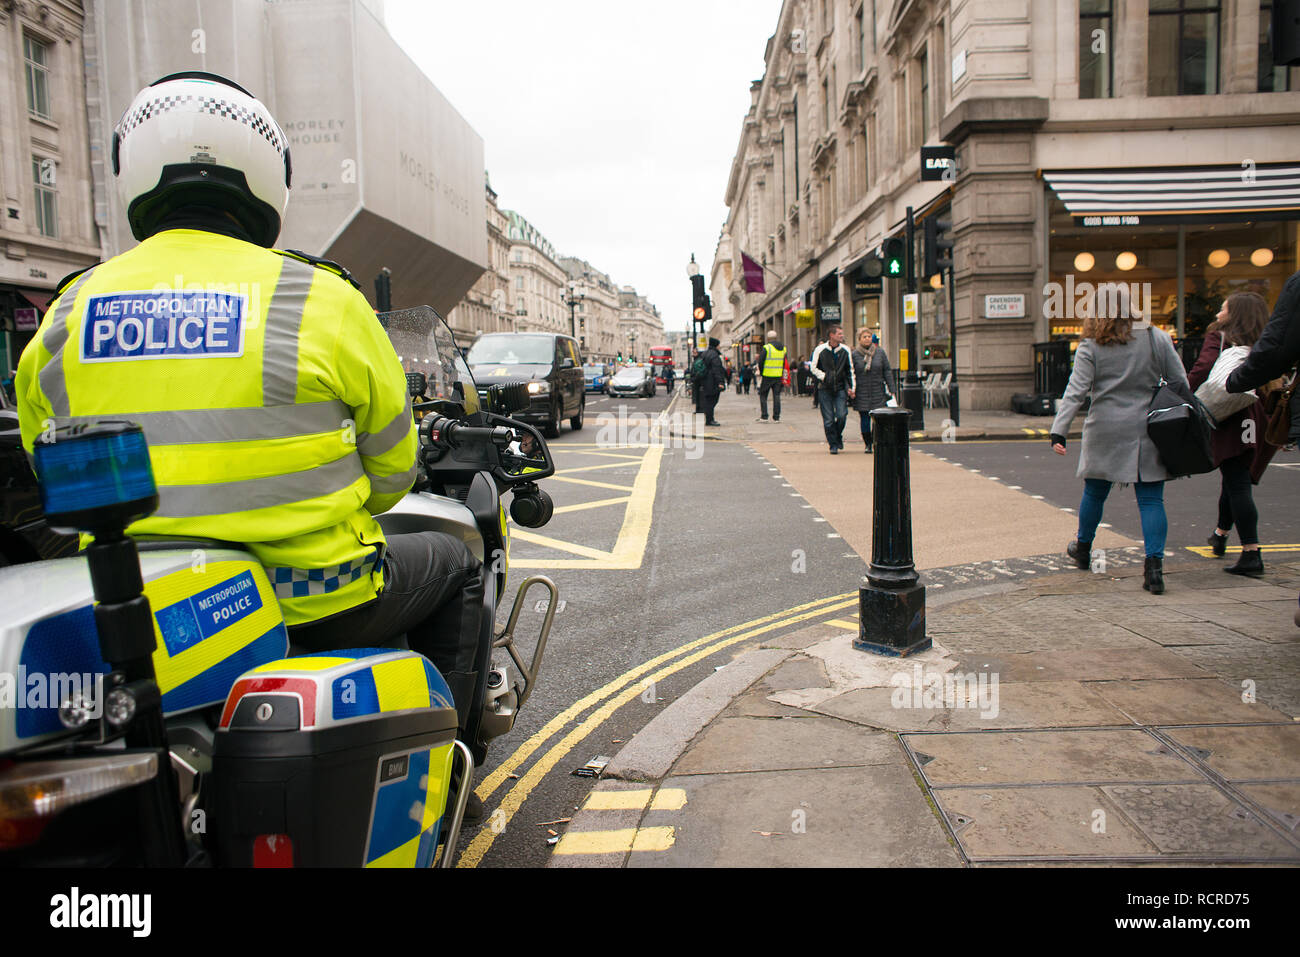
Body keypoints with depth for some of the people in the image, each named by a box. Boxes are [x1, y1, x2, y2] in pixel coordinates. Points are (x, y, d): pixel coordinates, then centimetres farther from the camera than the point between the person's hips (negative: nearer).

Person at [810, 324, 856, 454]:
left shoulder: (845, 350, 6)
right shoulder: (820, 350, -2)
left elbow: (850, 370, 12)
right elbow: (813, 367, 3)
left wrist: (852, 387, 4)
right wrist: (824, 377, -10)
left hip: (840, 388, 2)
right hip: (825, 389, -2)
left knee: (842, 415, -10)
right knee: (828, 419, -1)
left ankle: (838, 436, 19)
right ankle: (833, 445, 10)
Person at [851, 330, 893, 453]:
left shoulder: (880, 352, 6)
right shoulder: (854, 354, 1)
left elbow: (887, 371, 7)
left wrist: (890, 389, 2)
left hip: (878, 392, 1)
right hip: (861, 392, -1)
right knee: (865, 419, 1)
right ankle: (868, 445, 12)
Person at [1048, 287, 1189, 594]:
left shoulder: (1090, 348, -4)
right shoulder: (1157, 339, 2)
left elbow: (1075, 392, -12)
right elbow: (1181, 384, 6)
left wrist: (1058, 432, -15)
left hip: (1105, 432, -1)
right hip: (1148, 432, 1)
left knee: (1094, 494, 15)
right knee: (1151, 499, 3)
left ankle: (1083, 549, 34)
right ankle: (1154, 564, -8)